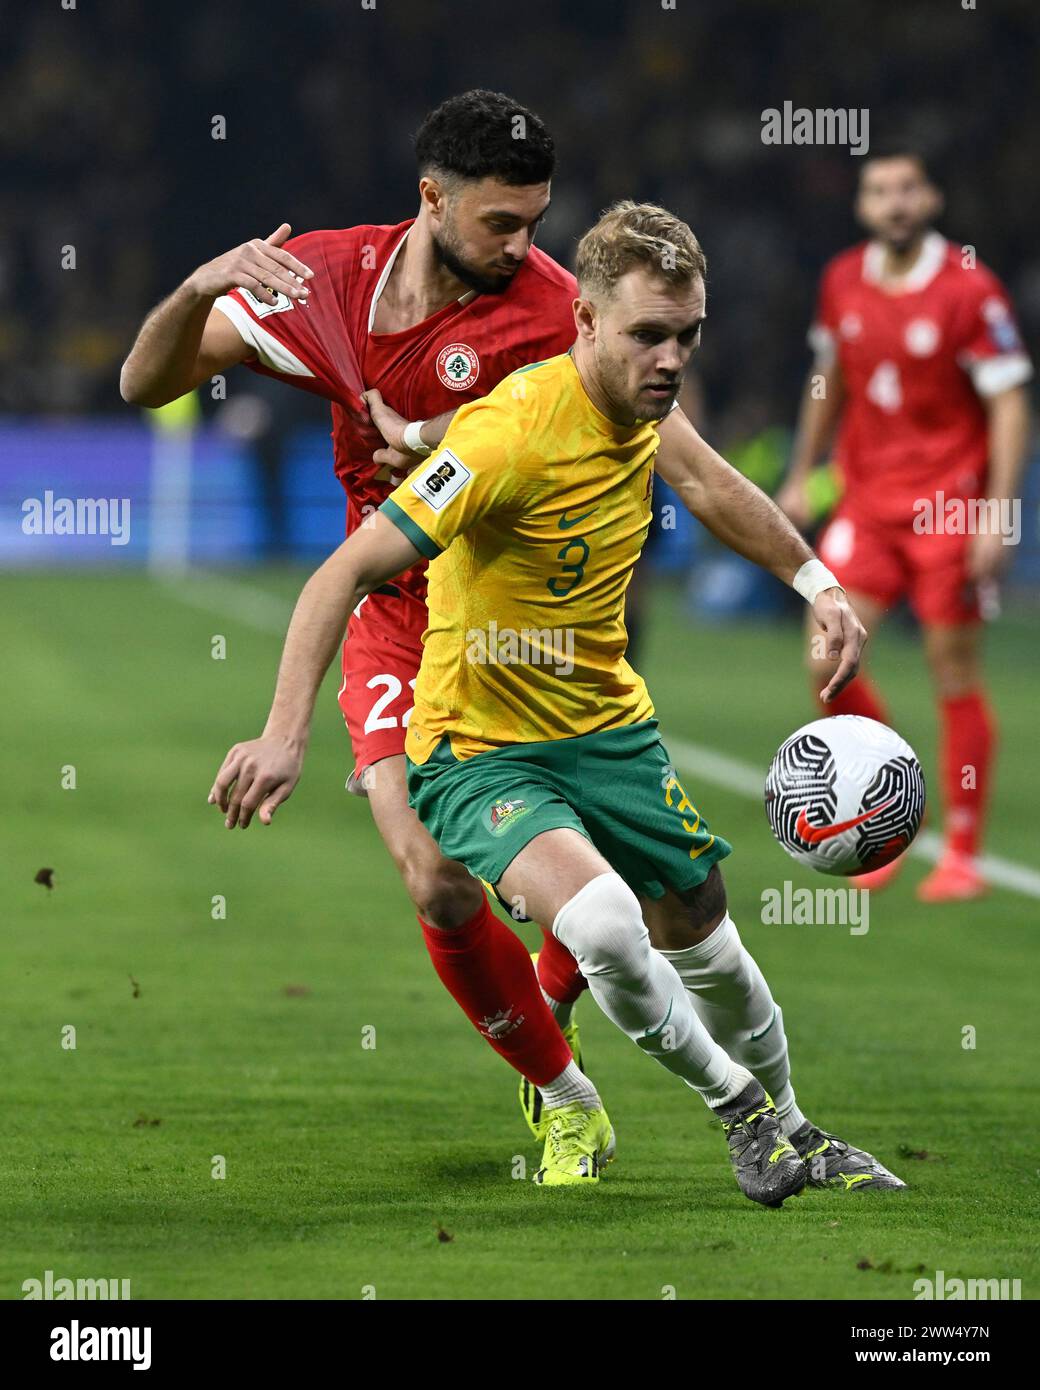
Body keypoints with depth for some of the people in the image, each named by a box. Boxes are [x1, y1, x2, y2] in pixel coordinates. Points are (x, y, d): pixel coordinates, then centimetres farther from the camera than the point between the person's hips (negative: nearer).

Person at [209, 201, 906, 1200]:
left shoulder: (639, 405, -4)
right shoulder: (514, 433, -28)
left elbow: (703, 478, 21)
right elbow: (347, 573, -29)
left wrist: (815, 581, 24)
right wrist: (286, 732, -38)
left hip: (608, 726, 7)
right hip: (478, 751, -7)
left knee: (704, 942, 15)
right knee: (603, 922, -31)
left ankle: (789, 1133, 42)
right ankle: (736, 1107, -6)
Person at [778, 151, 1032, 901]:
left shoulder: (970, 290, -11)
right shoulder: (843, 283, 5)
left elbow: (1009, 404, -10)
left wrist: (998, 516, -16)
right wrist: (801, 476, 20)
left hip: (950, 506, -4)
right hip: (867, 504, 5)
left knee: (956, 677, -1)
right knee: (828, 660, -8)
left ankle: (963, 854, 9)